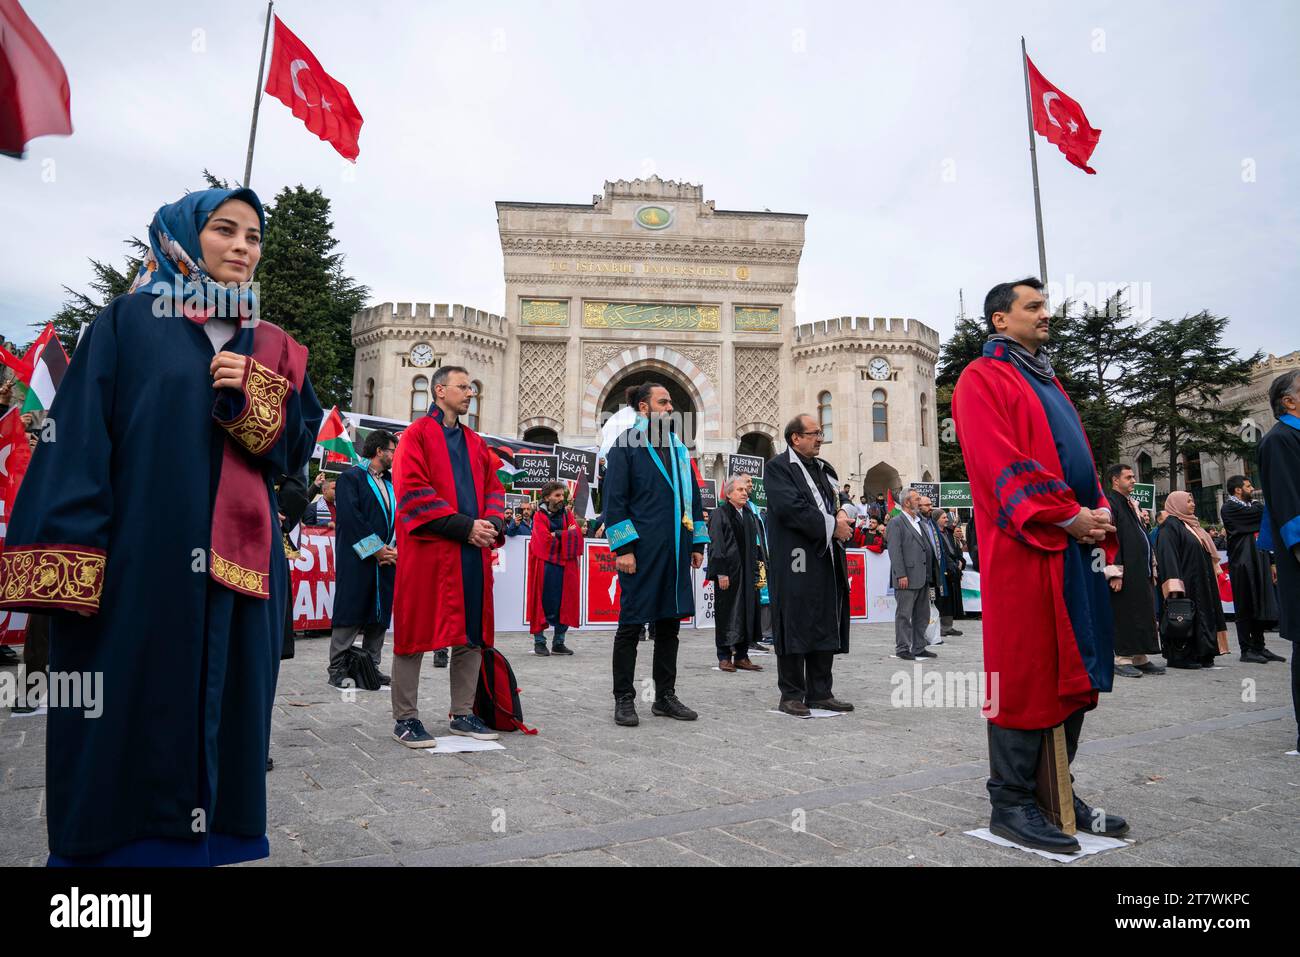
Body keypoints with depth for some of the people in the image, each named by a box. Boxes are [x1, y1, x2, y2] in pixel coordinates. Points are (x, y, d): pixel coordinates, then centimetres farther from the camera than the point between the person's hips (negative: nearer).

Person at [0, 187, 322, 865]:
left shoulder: (271, 349, 15)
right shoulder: (129, 322, 5)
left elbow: (298, 449, 10)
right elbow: (77, 437, -4)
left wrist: (253, 398, -10)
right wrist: (66, 564, -14)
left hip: (236, 571, 3)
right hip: (136, 559, -3)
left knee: (222, 718, 7)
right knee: (127, 719, 2)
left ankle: (209, 840, 21)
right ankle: (120, 842, 18)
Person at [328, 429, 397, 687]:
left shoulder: (392, 482, 18)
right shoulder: (351, 477, -3)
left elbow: (401, 518, 12)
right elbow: (350, 517, -13)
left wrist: (394, 549, -4)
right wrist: (376, 549, -15)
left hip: (386, 560, 7)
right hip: (356, 560, -7)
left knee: (380, 614, 8)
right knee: (350, 613, -4)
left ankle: (371, 666, 16)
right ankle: (337, 670, 3)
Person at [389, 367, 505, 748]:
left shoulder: (475, 442, 19)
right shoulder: (417, 434, -1)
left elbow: (493, 488, 17)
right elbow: (413, 492, -11)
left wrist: (491, 523, -4)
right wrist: (464, 526, -15)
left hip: (474, 551, 7)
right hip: (428, 550, -6)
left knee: (471, 633, 8)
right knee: (417, 630, 0)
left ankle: (463, 713, 20)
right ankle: (405, 718, 11)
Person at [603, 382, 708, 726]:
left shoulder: (678, 449, 16)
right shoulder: (625, 446, -3)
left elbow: (692, 497, 19)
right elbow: (613, 499, -8)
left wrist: (697, 543, 13)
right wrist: (623, 547, -14)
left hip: (675, 551, 6)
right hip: (641, 551, -6)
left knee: (669, 623, 11)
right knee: (631, 624, 1)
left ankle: (665, 697, 21)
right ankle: (624, 700, 10)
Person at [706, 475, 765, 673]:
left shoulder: (750, 515, 14)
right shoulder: (719, 514, -5)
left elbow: (756, 544, 16)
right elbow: (716, 545, -11)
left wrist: (759, 569, 9)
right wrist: (721, 573, -16)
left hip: (747, 573, 7)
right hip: (728, 573, -7)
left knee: (748, 612, 8)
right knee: (726, 613, 0)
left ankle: (742, 656, 16)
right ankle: (724, 657, 8)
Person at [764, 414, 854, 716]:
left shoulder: (822, 468, 19)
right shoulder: (777, 467, -6)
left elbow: (832, 502, 22)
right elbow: (791, 507, -18)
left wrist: (840, 513, -2)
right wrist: (831, 525, -16)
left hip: (826, 559, 8)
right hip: (796, 560, -8)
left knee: (825, 627, 9)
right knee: (795, 626, -2)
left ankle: (820, 692, 18)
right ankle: (791, 695, 7)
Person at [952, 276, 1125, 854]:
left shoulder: (1048, 382, 24)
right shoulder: (982, 378, -3)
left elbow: (1080, 456, 20)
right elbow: (1002, 464, -14)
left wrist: (1098, 510, 3)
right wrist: (1066, 516, -17)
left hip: (1075, 546, 9)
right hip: (1024, 549, -9)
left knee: (1073, 672, 11)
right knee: (1023, 674, -3)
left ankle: (1056, 794, 23)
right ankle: (1011, 804, 8)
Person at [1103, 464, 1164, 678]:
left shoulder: (1132, 504, 19)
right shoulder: (1109, 503, -9)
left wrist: (1152, 569, 19)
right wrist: (1115, 572, -22)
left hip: (1141, 572, 9)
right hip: (1125, 572, -9)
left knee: (1143, 614, 10)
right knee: (1125, 615, -6)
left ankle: (1140, 658, 15)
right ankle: (1122, 659, -1)